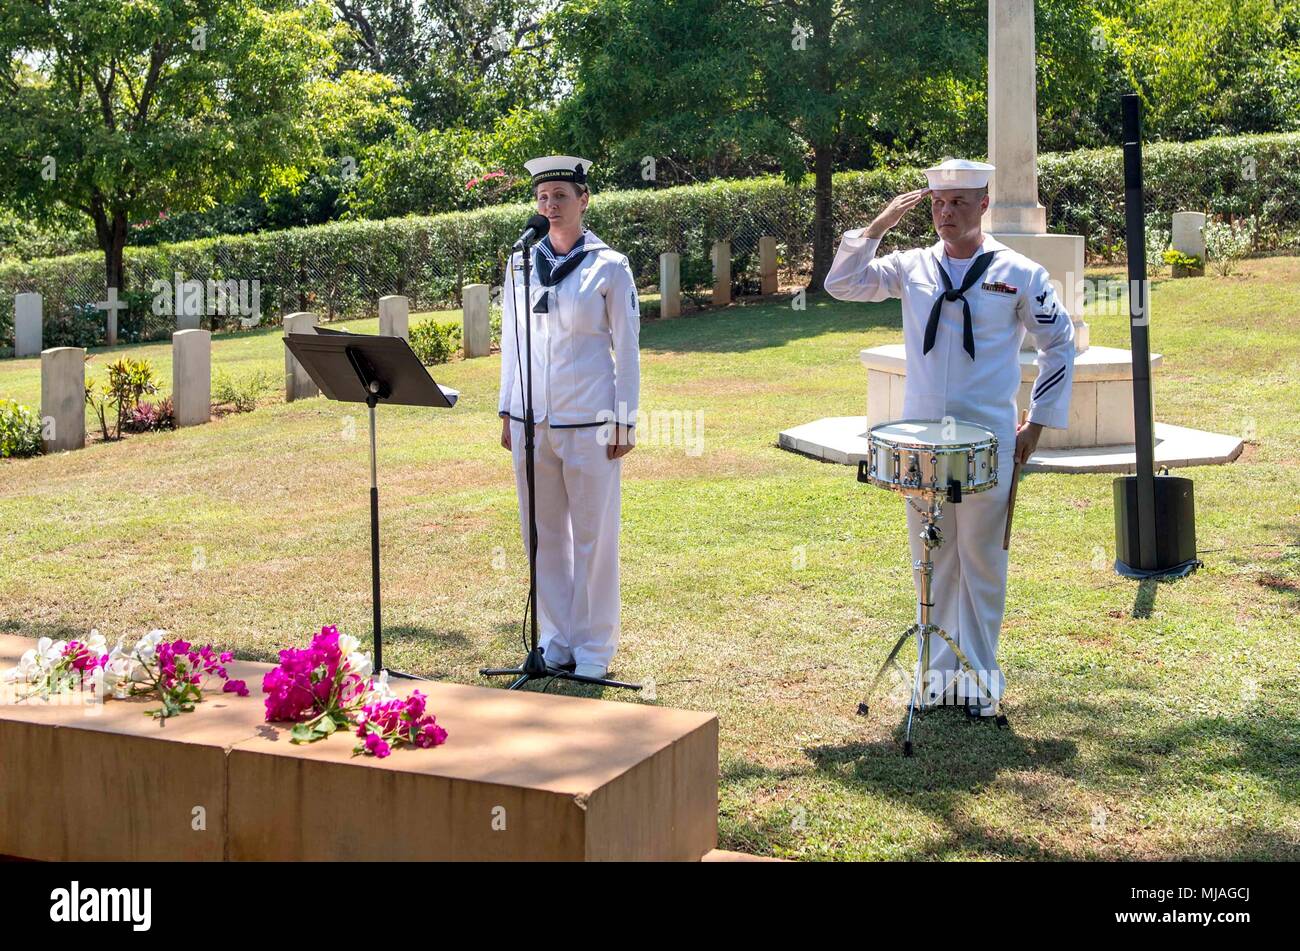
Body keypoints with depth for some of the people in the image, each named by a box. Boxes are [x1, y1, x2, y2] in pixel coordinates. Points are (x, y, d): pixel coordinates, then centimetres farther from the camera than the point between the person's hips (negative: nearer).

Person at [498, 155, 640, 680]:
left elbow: (627, 350, -2)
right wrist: (507, 411, 11)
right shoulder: (520, 263, 7)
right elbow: (511, 342, 14)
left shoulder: (609, 267, -4)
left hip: (589, 420, -4)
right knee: (543, 533, 9)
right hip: (531, 419, 4)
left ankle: (593, 647, 15)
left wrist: (624, 423, -5)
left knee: (593, 534, 3)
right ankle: (555, 640, 22)